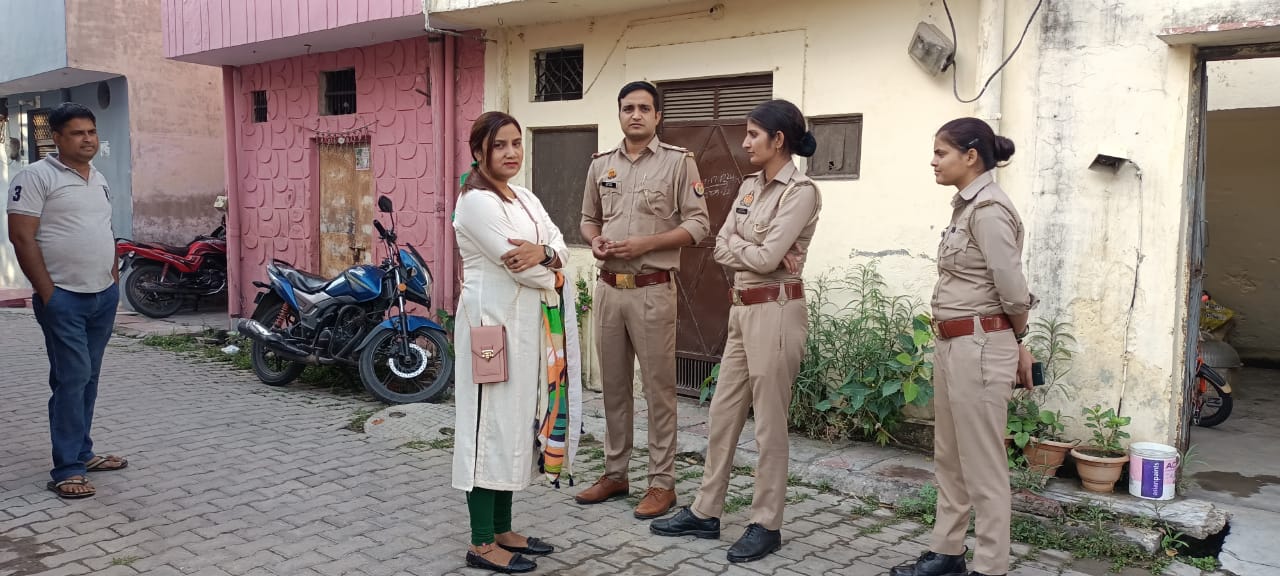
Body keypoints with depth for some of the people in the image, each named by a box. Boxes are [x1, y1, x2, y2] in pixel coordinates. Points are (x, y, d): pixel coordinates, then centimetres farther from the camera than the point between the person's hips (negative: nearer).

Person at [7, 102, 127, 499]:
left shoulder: (99, 179, 14)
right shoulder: (36, 176, -9)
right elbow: (22, 238, -14)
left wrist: (115, 281, 15)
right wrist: (47, 294, -16)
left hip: (103, 296, 7)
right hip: (64, 299, -7)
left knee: (88, 379, 13)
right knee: (72, 379, -8)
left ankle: (82, 453, 23)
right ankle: (67, 470, -1)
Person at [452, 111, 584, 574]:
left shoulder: (527, 199, 15)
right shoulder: (476, 202, -13)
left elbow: (562, 248, 7)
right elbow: (516, 267, -19)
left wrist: (543, 252, -15)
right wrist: (549, 274, 0)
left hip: (527, 324, 9)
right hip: (494, 322, -9)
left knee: (516, 421, 12)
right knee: (492, 423, -4)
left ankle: (502, 529, 23)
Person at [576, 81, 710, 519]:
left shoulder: (678, 161, -3)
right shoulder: (601, 165, 12)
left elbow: (697, 224, -6)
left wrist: (645, 243, -16)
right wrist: (595, 241, -2)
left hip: (652, 289, -5)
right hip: (608, 287, 5)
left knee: (658, 388, 0)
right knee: (613, 385, 13)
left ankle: (662, 482, 9)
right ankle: (615, 474, 24)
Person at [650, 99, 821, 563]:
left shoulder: (800, 191, -12)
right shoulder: (749, 186, 13)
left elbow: (767, 257, -20)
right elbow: (721, 247, 5)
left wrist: (736, 247, -3)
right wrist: (757, 252, -11)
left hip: (776, 311, -8)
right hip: (742, 309, 8)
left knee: (769, 423, 1)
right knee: (723, 414, 13)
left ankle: (766, 524, 14)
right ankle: (706, 512, 24)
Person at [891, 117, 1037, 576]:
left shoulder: (988, 209, -17)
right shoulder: (966, 206, 13)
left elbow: (1012, 288, -17)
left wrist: (1018, 342, 0)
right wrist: (1015, 341, 16)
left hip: (979, 347, -10)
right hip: (952, 345, 10)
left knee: (983, 465, 0)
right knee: (948, 458, 17)